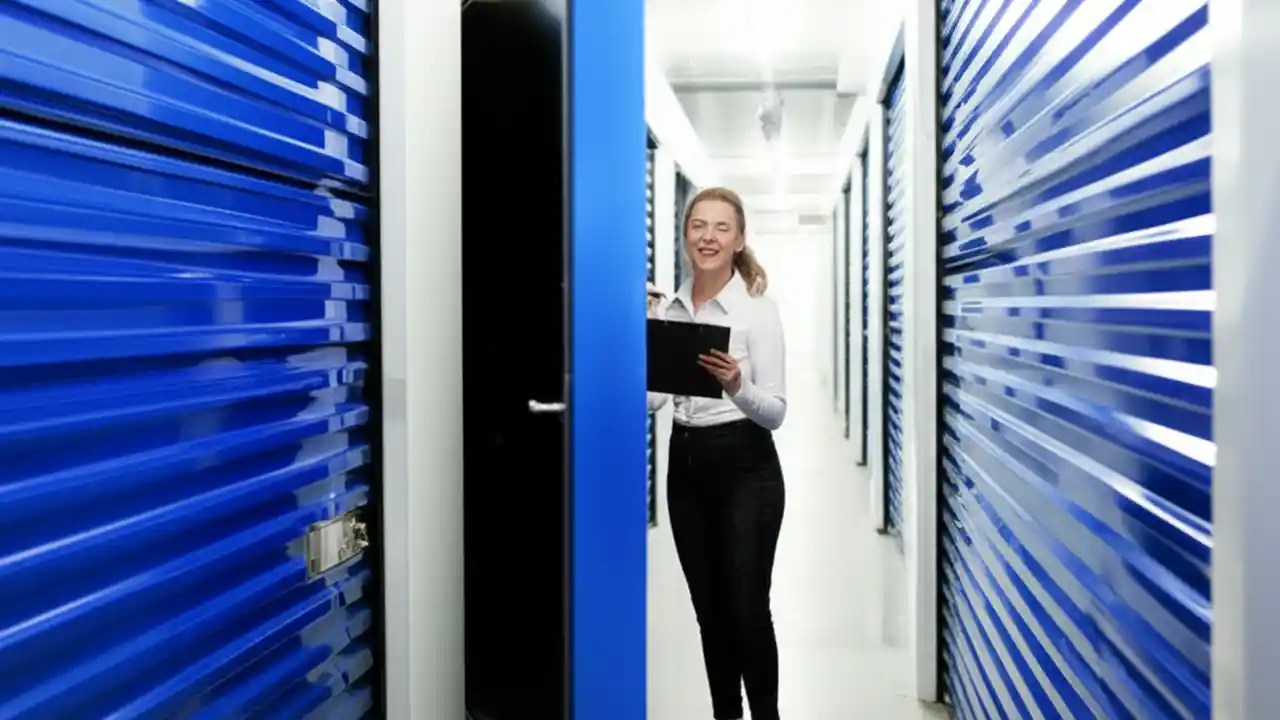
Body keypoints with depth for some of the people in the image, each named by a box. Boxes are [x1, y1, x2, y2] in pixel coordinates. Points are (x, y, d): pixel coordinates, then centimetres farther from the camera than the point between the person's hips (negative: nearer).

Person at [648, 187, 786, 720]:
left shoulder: (757, 311, -10)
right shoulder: (668, 309, 5)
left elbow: (775, 413, -14)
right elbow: (652, 396, 0)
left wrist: (737, 385, -33)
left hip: (744, 467, -5)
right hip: (685, 464, 5)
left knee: (747, 608, 1)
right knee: (709, 608, 14)